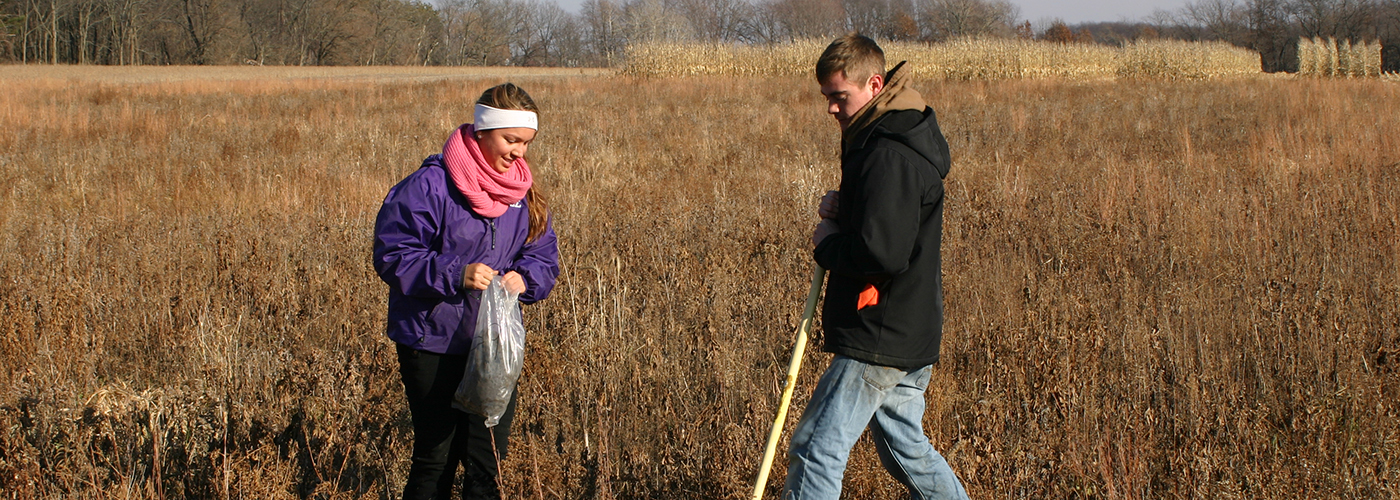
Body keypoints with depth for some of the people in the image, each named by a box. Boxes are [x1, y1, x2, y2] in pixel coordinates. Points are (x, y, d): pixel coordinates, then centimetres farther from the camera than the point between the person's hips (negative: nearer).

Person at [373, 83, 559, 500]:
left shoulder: (522, 190, 5)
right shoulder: (430, 186, -15)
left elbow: (543, 254, 10)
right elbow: (391, 254, -15)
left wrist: (525, 278, -14)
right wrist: (455, 276, -28)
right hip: (433, 344, -5)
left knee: (488, 459, 9)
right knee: (436, 459, 3)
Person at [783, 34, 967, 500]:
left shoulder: (890, 155, -22)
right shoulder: (907, 135, 11)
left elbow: (882, 254, -30)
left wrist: (828, 243, -12)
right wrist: (842, 207, 5)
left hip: (882, 335, -11)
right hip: (911, 331, 11)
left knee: (816, 450, -10)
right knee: (905, 449, 20)